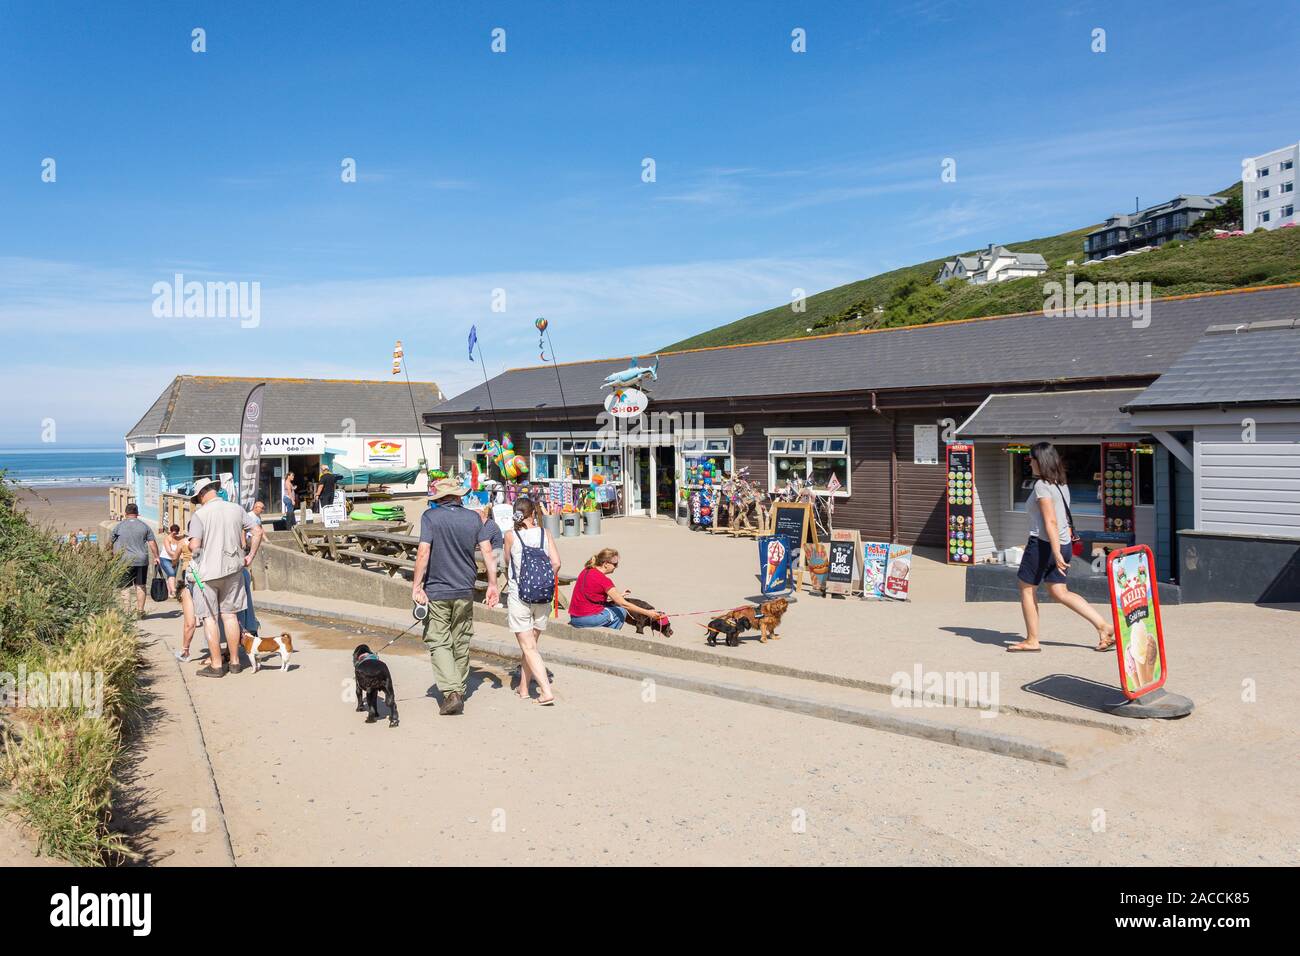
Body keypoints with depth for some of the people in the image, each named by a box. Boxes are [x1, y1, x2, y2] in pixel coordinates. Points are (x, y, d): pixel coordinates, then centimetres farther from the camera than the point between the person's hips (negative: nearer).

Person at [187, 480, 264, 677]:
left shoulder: (200, 514, -10)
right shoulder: (236, 509, 4)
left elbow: (194, 545, -19)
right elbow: (258, 531, 3)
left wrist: (189, 547, 5)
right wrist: (250, 556, 10)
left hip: (207, 571, -4)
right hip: (232, 569, 4)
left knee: (210, 617, 4)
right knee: (230, 615, 12)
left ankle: (216, 665, 7)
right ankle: (234, 662, 17)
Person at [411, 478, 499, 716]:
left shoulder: (430, 516, -7)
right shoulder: (474, 518, 3)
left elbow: (423, 552, -15)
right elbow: (487, 551, 1)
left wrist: (416, 585, -10)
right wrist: (492, 584, 7)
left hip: (436, 591, -3)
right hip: (465, 591, 3)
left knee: (438, 642, 1)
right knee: (461, 642, 15)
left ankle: (451, 692, -13)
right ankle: (459, 690, 25)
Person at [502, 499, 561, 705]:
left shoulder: (511, 536, -4)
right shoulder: (545, 534, 1)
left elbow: (507, 564, 9)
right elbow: (556, 563, -5)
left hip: (518, 597, -3)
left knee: (529, 648, 0)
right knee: (531, 644, 18)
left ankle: (546, 691, -10)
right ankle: (523, 688, 28)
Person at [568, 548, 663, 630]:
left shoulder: (586, 571, 6)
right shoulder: (603, 580, -18)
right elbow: (623, 604, -16)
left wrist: (618, 595, 19)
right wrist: (647, 613, -13)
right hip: (587, 619, -8)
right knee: (621, 611, 11)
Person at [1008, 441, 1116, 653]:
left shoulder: (1041, 486, -14)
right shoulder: (1061, 484, 12)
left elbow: (1050, 521, -21)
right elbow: (1063, 519, 16)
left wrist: (1056, 553, -24)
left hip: (1043, 543, -9)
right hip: (1064, 543, 9)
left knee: (1027, 589, 6)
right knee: (1059, 592, 14)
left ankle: (1032, 640, 13)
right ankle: (1103, 626, 8)